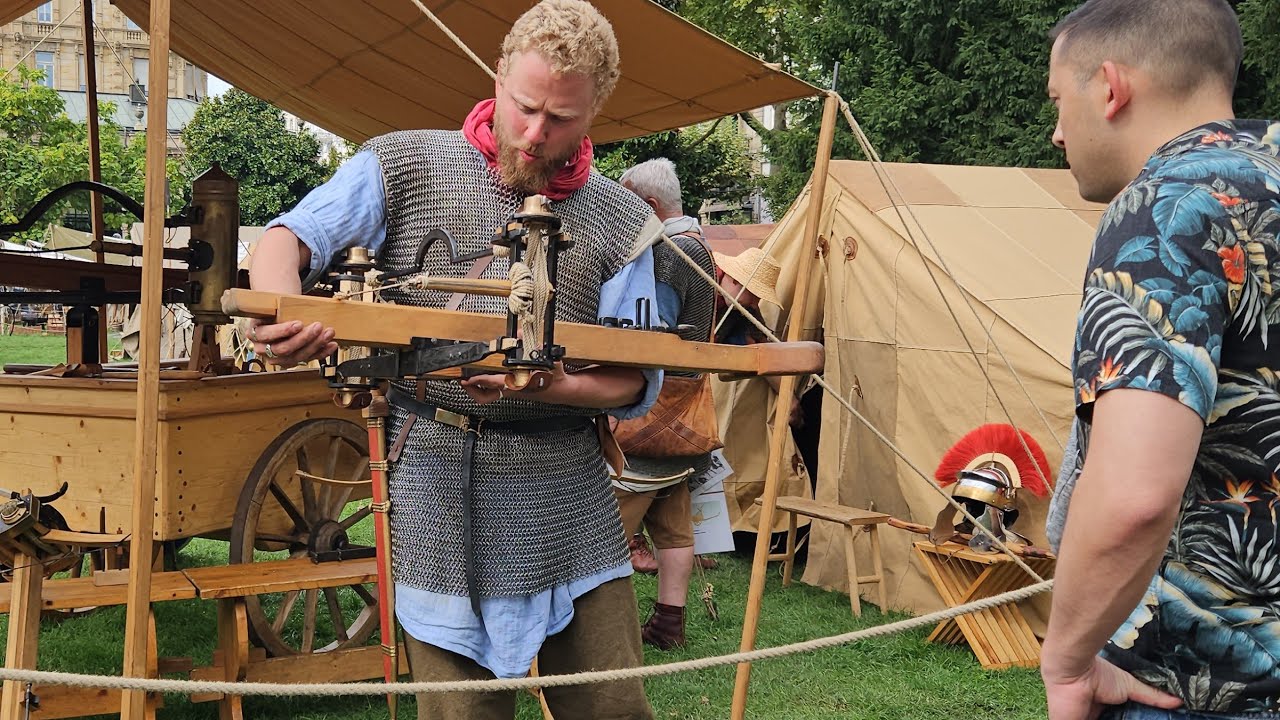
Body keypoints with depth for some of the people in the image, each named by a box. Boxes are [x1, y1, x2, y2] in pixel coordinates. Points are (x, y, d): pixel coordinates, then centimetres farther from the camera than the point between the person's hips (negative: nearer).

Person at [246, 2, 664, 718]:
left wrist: (556, 388, -17)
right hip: (440, 489, -1)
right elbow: (286, 240, -3)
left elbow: (638, 380, 5)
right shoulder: (406, 167, 2)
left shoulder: (620, 224, 5)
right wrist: (283, 310, -27)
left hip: (567, 498, 2)